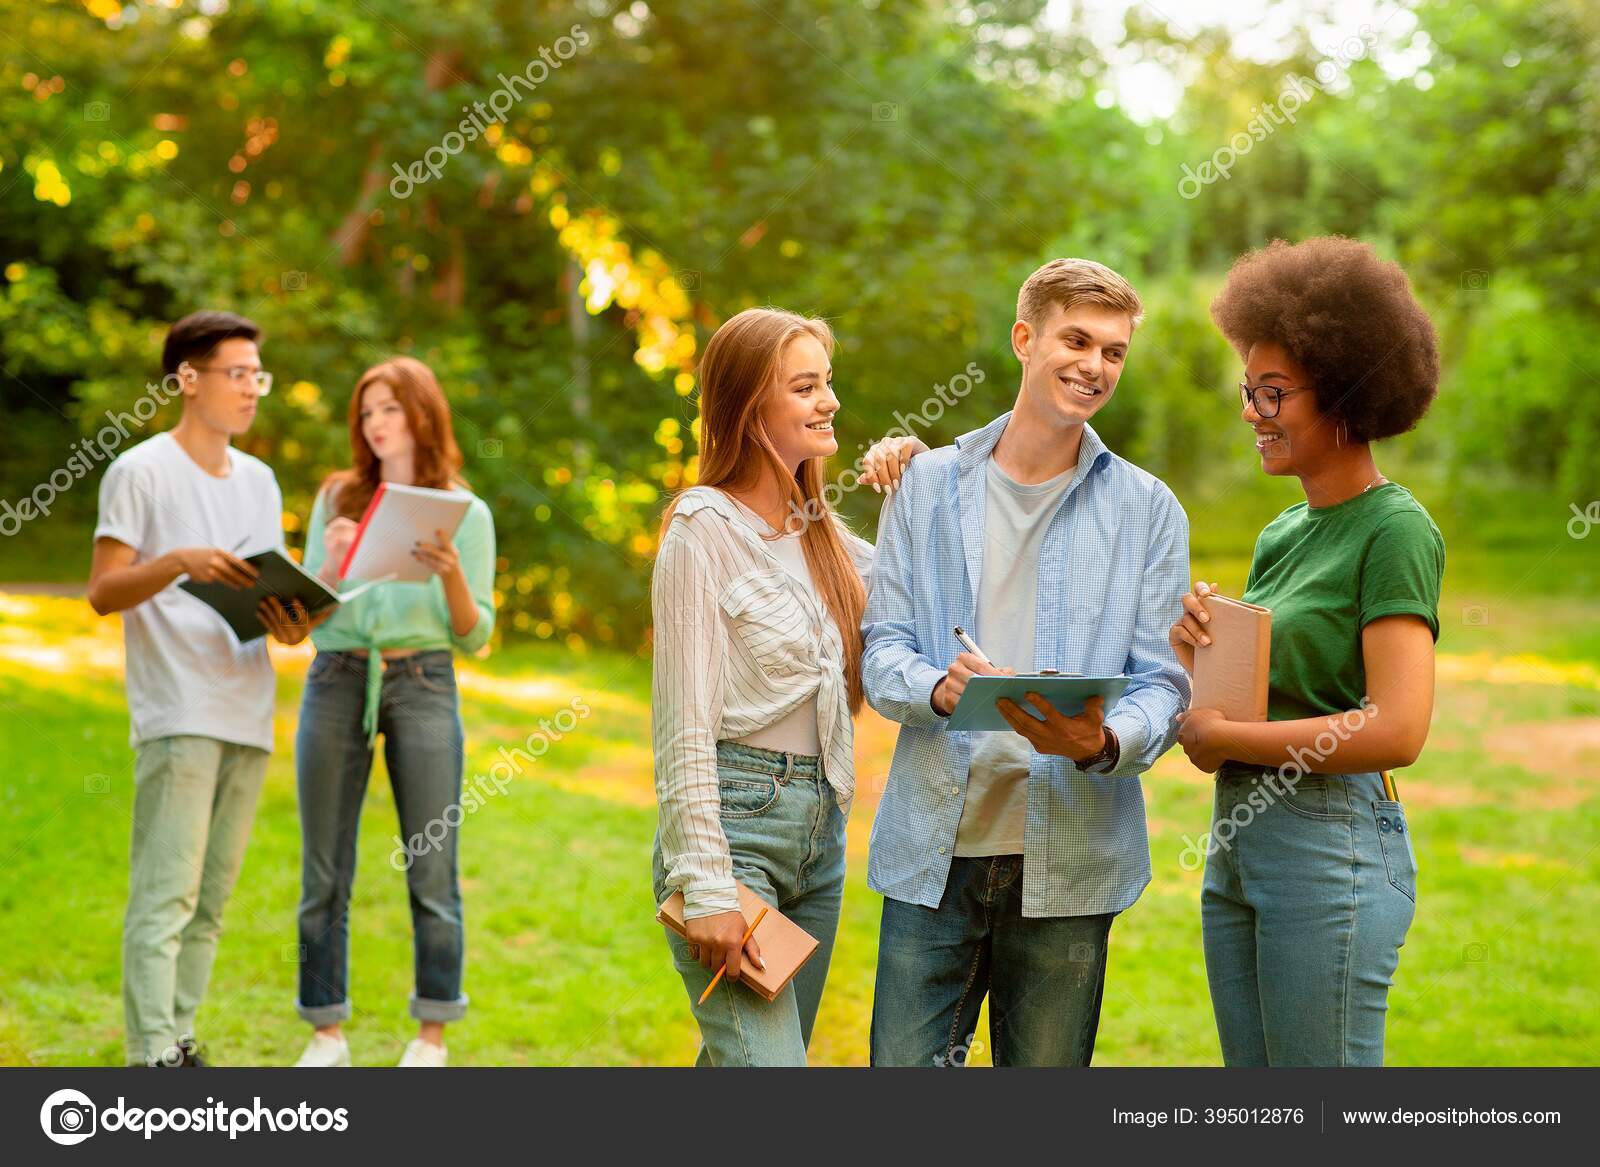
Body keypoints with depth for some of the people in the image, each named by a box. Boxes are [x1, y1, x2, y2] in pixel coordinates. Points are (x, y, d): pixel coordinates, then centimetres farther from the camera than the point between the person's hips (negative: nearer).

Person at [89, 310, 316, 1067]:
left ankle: (178, 1038, 14)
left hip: (248, 716, 7)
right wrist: (179, 561, -22)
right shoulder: (140, 472, -1)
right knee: (165, 895, -11)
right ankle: (151, 1055, -11)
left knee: (210, 900, 8)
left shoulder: (259, 480, 19)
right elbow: (103, 592, -6)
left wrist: (290, 624, -2)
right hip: (176, 713, -7)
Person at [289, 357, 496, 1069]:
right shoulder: (336, 500, 11)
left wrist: (452, 575, -14)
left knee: (431, 868, -3)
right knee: (324, 871, 3)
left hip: (423, 683, -2)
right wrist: (333, 564, -10)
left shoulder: (465, 514, 6)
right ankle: (327, 1034, 12)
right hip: (336, 681, 2)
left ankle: (431, 1037, 6)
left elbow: (474, 638, 4)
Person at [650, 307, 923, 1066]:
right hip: (733, 822, -8)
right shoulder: (704, 528, -9)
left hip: (819, 826, 8)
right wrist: (706, 887, -18)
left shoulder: (819, 531, 13)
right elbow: (684, 724, -13)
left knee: (761, 1051, 11)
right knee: (762, 1055, -16)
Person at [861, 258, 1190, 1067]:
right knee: (903, 1063, -2)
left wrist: (1103, 742, -20)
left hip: (1071, 858, 0)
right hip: (933, 848, 0)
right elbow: (882, 650, 5)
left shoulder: (1147, 509, 7)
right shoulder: (929, 485, 9)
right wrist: (938, 688, -19)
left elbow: (1162, 680, 2)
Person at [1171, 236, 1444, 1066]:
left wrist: (1223, 736, -14)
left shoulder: (1395, 530, -10)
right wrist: (1200, 652, -4)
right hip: (1236, 838, 8)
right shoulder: (1281, 534, 14)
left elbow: (1398, 732, -20)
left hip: (1333, 843, -8)